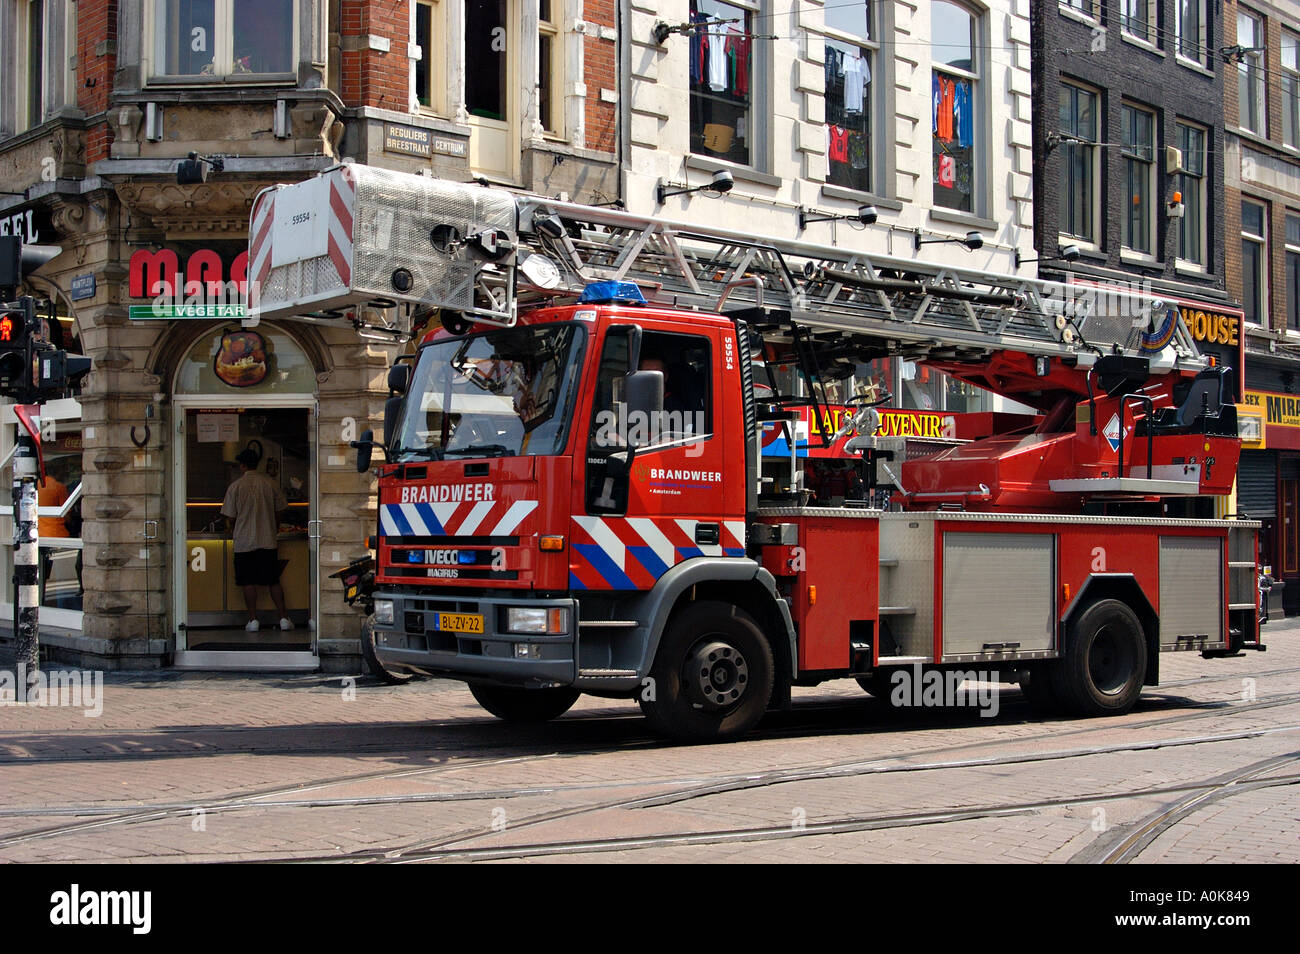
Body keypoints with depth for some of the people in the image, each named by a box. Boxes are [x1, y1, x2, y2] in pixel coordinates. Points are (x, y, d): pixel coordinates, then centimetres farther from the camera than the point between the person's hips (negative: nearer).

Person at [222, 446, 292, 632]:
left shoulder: (236, 486, -5)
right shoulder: (270, 483, 1)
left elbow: (230, 518, -1)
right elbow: (279, 512, 7)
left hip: (244, 542, -2)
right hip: (268, 540, 2)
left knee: (249, 582, 4)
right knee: (274, 581, 7)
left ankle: (253, 619, 2)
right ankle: (284, 618, 3)